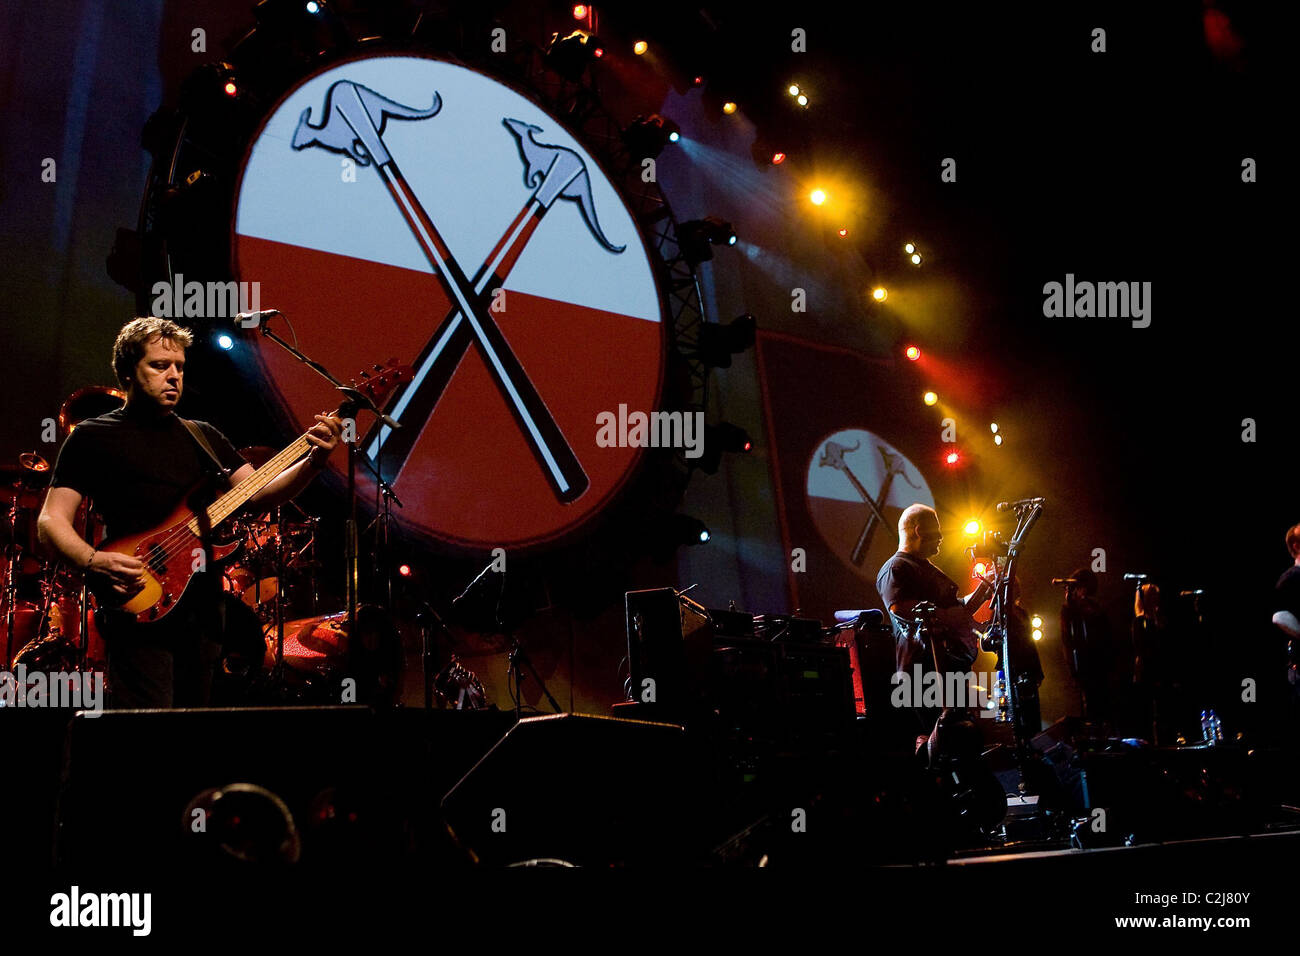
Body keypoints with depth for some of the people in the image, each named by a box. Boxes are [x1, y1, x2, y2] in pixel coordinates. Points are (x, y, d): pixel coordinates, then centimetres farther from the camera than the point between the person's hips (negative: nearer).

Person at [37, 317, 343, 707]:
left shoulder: (202, 436, 19)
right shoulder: (93, 437, 4)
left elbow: (260, 493, 9)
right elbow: (51, 521, -2)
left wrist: (314, 460, -8)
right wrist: (94, 562, -21)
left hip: (202, 611, 5)